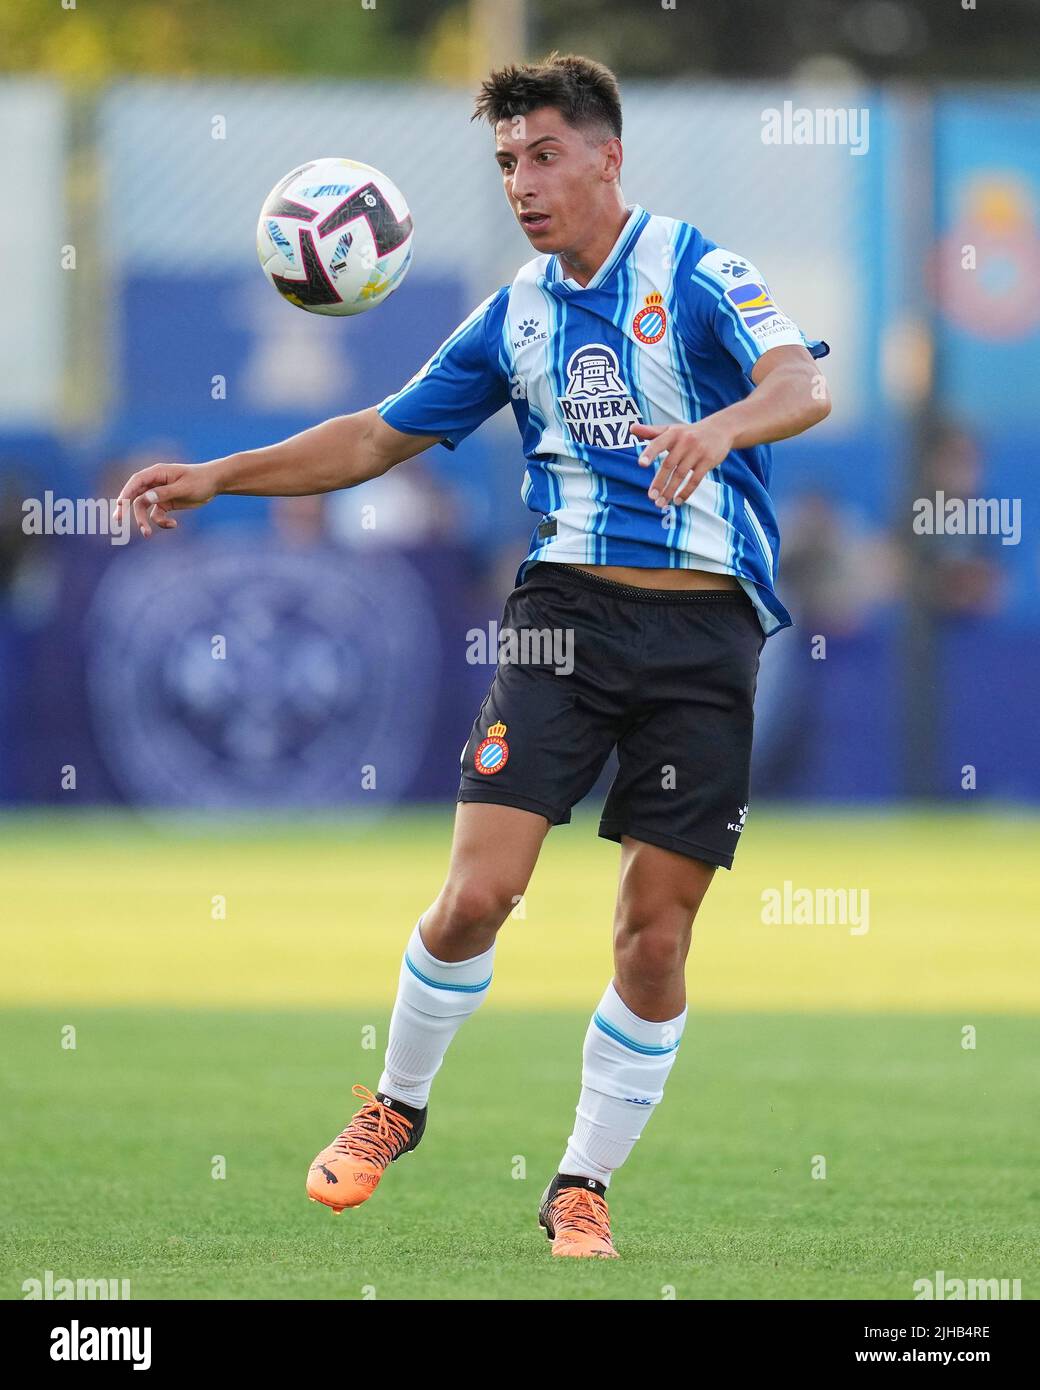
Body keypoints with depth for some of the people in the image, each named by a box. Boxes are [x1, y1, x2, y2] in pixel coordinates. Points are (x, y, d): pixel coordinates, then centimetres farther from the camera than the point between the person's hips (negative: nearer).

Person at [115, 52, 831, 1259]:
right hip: (567, 607, 3)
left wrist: (721, 427, -44)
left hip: (705, 628, -3)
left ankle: (583, 1188, 12)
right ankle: (397, 1105, 15)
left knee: (655, 932, -1)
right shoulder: (515, 314, 10)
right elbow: (378, 437, 18)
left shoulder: (695, 275, -5)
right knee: (477, 892, -10)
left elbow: (803, 386, -22)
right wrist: (217, 479, 10)